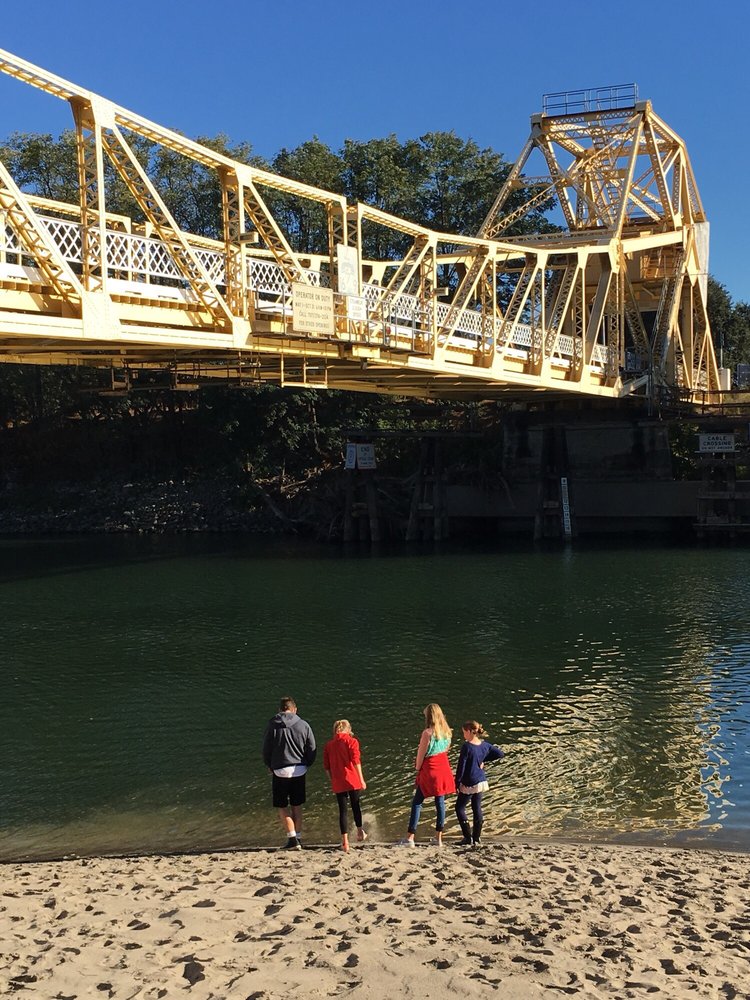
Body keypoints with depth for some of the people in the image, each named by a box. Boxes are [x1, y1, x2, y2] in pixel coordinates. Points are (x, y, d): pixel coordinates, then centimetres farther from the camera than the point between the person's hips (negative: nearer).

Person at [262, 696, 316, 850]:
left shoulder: (272, 725, -6)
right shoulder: (303, 725, -1)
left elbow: (266, 750, 0)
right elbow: (312, 750, 2)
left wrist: (270, 766, 16)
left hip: (280, 771, -3)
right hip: (299, 771, 3)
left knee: (282, 807, 6)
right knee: (297, 806, 14)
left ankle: (292, 839, -4)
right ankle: (297, 837, 16)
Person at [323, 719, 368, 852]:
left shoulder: (328, 745, 7)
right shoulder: (352, 741, -2)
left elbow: (327, 766, 7)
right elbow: (356, 761, -10)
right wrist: (361, 779, -8)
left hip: (338, 783, 2)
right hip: (352, 780, -2)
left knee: (342, 810, 5)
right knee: (356, 806, 17)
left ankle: (345, 841, 0)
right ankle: (360, 833, 31)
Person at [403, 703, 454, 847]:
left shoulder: (427, 733, -18)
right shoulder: (447, 731, 1)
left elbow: (421, 754, -12)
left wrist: (418, 768, 3)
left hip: (429, 770, -6)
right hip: (443, 768, 6)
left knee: (417, 802, 1)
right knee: (440, 802, 12)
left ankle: (410, 838, -1)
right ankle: (439, 838, 16)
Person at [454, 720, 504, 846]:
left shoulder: (466, 747, -18)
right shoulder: (485, 745, 0)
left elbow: (461, 766, -16)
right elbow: (500, 754, 9)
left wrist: (457, 783, -6)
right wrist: (484, 760, 9)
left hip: (469, 784, -7)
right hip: (481, 782, 7)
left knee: (460, 808, 6)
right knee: (477, 808, 16)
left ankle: (468, 838, 2)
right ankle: (476, 838, 19)